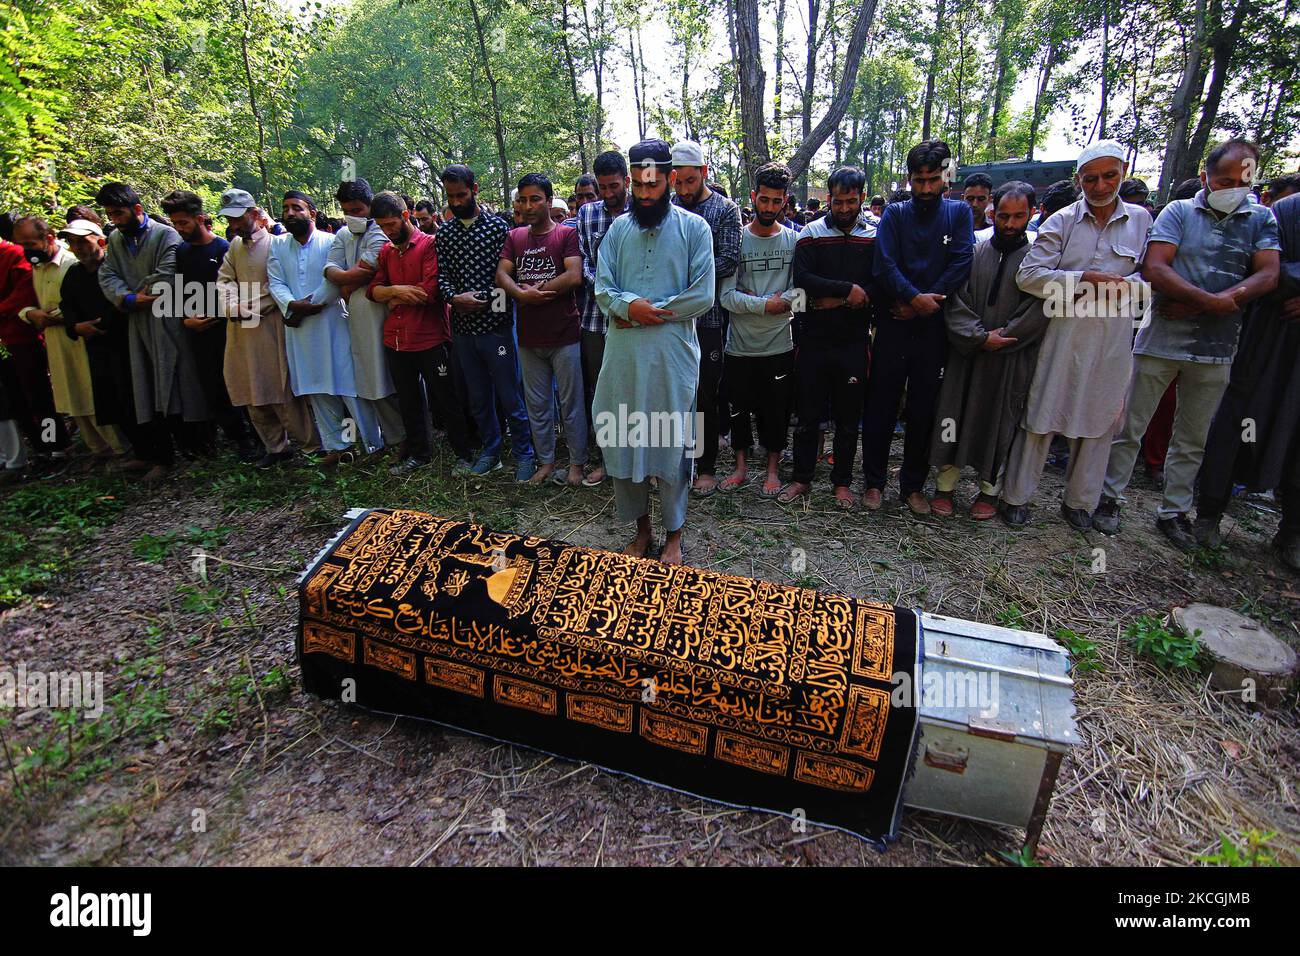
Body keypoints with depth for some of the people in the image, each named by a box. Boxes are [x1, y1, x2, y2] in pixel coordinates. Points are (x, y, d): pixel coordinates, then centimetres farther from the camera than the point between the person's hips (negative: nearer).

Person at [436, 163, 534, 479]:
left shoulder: (498, 226, -1)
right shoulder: (444, 233, 10)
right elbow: (442, 275, 5)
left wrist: (485, 298, -17)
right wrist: (455, 297, -14)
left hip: (495, 323, -4)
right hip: (462, 327, 5)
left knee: (510, 396, 0)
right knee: (477, 396, 14)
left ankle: (524, 453, 14)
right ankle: (490, 448, 28)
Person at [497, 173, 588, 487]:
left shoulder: (567, 234, -2)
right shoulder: (514, 237, 13)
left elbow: (574, 276, -15)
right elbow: (502, 274, 2)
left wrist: (534, 291, -10)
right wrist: (522, 294, -18)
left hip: (564, 335, -5)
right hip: (528, 337, 5)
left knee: (571, 402, 3)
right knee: (536, 404, 11)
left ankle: (577, 463, 14)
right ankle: (546, 461, 24)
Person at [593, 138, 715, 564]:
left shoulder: (694, 227, 0)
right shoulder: (618, 228, 11)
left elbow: (703, 296, -9)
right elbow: (602, 289, 5)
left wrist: (643, 313, -10)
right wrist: (629, 305, -16)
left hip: (673, 356, -3)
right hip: (623, 354, 4)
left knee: (672, 445, 4)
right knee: (621, 442, 8)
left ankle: (673, 534, 21)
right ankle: (641, 526, 26)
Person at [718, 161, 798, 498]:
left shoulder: (795, 240, 2)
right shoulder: (735, 239, -2)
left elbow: (800, 291, -6)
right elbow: (726, 296, -10)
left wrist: (750, 301, -15)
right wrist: (767, 304, -16)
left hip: (779, 344, 0)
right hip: (739, 344, 0)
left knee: (777, 409, 9)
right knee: (738, 407, 11)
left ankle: (773, 468, 26)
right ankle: (741, 466, 28)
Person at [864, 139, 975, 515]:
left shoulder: (959, 212, 9)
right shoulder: (895, 213, 7)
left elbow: (961, 264, -3)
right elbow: (885, 265, -6)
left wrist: (920, 307, -11)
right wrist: (916, 297, -17)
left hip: (933, 328, 1)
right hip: (893, 324, -1)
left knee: (923, 410, 7)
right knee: (881, 406, 2)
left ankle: (914, 485, 19)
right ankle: (874, 481, 14)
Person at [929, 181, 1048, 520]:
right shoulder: (973, 252, 5)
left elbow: (1039, 309, -5)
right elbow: (956, 303, -1)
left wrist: (1002, 338, -11)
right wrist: (980, 337, -13)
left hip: (1011, 359, -1)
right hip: (965, 353, 1)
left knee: (999, 422, 6)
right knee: (954, 415, 2)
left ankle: (989, 490, 20)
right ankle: (945, 485, 14)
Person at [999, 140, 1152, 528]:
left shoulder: (1141, 220, 8)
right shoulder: (1061, 221, 1)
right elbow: (1029, 274, -10)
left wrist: (1125, 287, -9)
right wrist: (1085, 279, -15)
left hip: (1114, 340, 3)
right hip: (1064, 333, -3)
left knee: (1098, 420, 10)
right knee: (1042, 415, 0)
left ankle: (1079, 501, 25)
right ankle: (1016, 496, 12)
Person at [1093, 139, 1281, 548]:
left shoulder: (1261, 219, 9)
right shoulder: (1178, 212, 2)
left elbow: (1268, 276, -3)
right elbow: (1154, 269, -11)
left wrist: (1193, 306, -16)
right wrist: (1212, 302, -19)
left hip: (1216, 348, 3)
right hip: (1161, 341, -3)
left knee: (1193, 438, 11)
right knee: (1130, 426, 3)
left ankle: (1174, 510, 23)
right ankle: (1110, 497, 16)